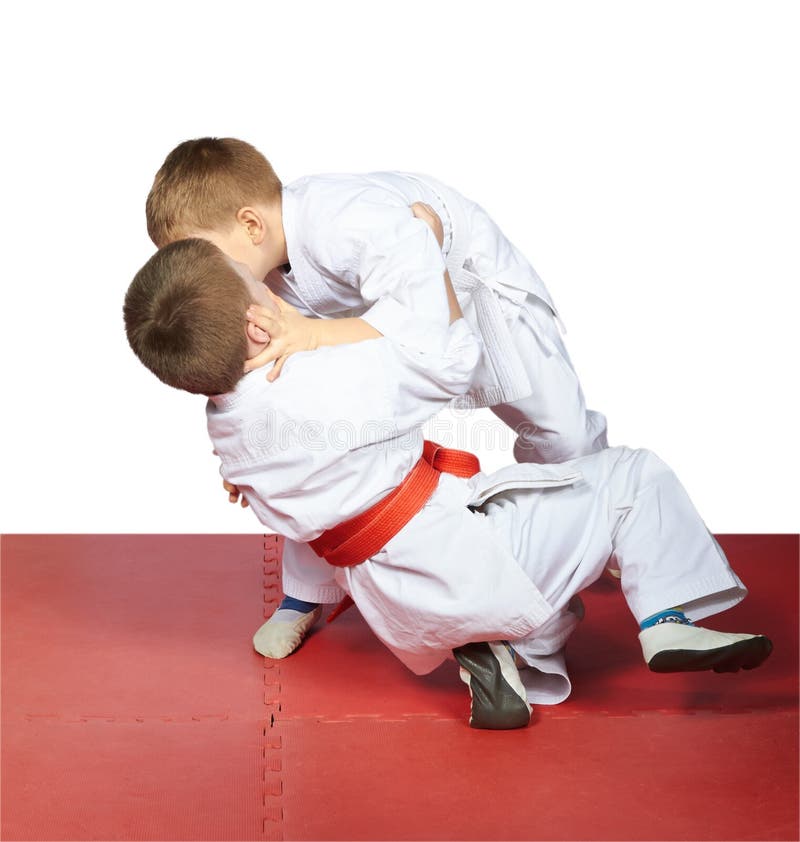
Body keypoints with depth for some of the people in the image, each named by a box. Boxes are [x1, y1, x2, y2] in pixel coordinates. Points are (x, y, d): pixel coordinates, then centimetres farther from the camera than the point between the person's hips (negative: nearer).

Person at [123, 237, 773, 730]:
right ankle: (669, 620, -1)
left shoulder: (224, 422, -1)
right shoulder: (329, 382, -27)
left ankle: (502, 660, 8)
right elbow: (450, 361, -13)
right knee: (632, 476, 3)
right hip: (464, 555, -8)